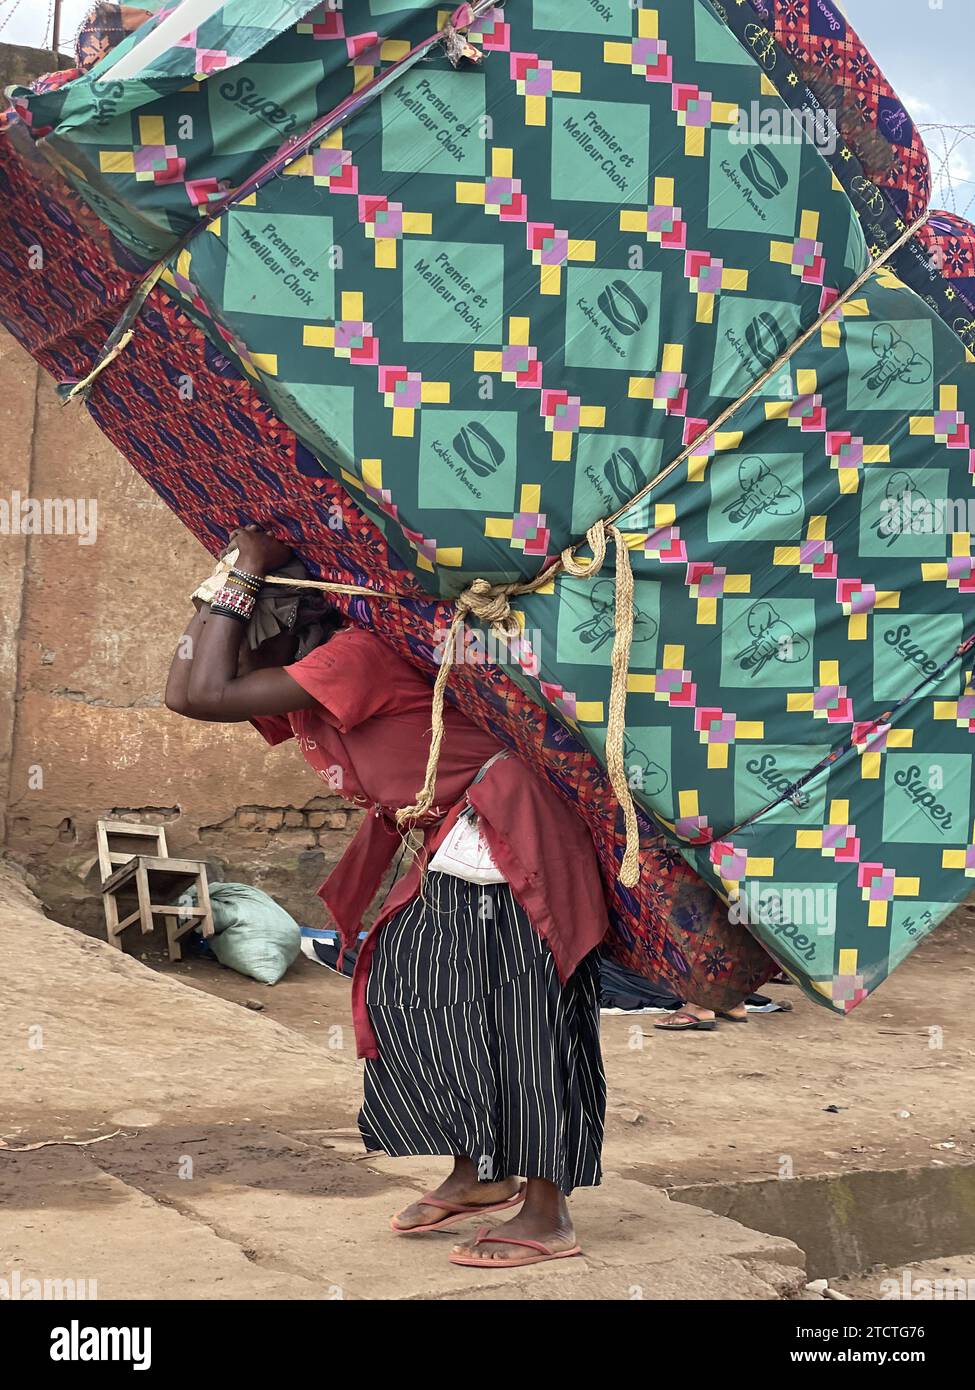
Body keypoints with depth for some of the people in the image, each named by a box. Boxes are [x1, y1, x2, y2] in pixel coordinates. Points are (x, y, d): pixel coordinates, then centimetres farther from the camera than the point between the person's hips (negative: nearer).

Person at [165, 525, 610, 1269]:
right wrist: (225, 583, 6)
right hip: (454, 856, 10)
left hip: (511, 837, -10)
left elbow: (208, 695, -26)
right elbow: (184, 693, 8)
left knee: (520, 1016, -8)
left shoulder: (352, 655, -20)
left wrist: (249, 576, -18)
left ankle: (548, 1216, -1)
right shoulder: (299, 693, 10)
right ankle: (479, 1175, 20)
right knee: (402, 993, 10)